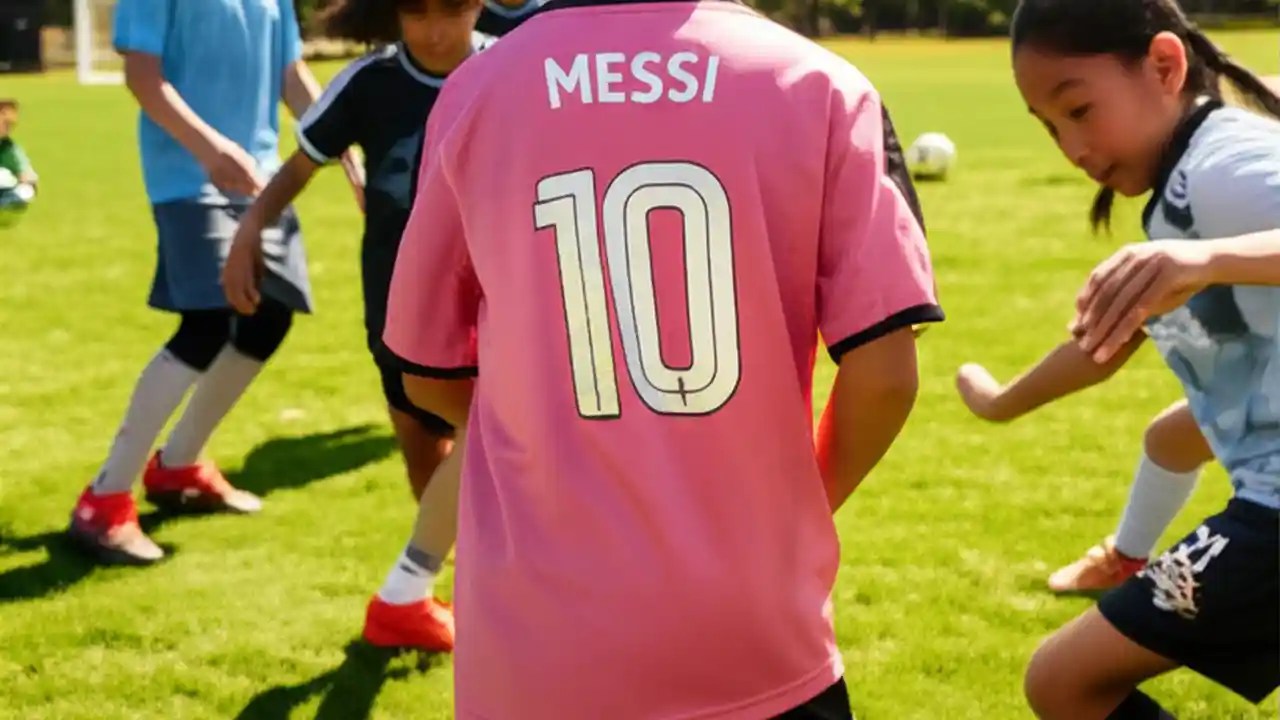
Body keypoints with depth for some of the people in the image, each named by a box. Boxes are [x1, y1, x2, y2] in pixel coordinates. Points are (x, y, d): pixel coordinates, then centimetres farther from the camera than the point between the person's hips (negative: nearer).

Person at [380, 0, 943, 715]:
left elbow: (429, 373, 8)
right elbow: (884, 373, -10)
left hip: (535, 650, 2)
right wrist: (802, 507, 9)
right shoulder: (814, 81, -5)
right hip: (760, 647, -1)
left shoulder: (477, 91, 0)